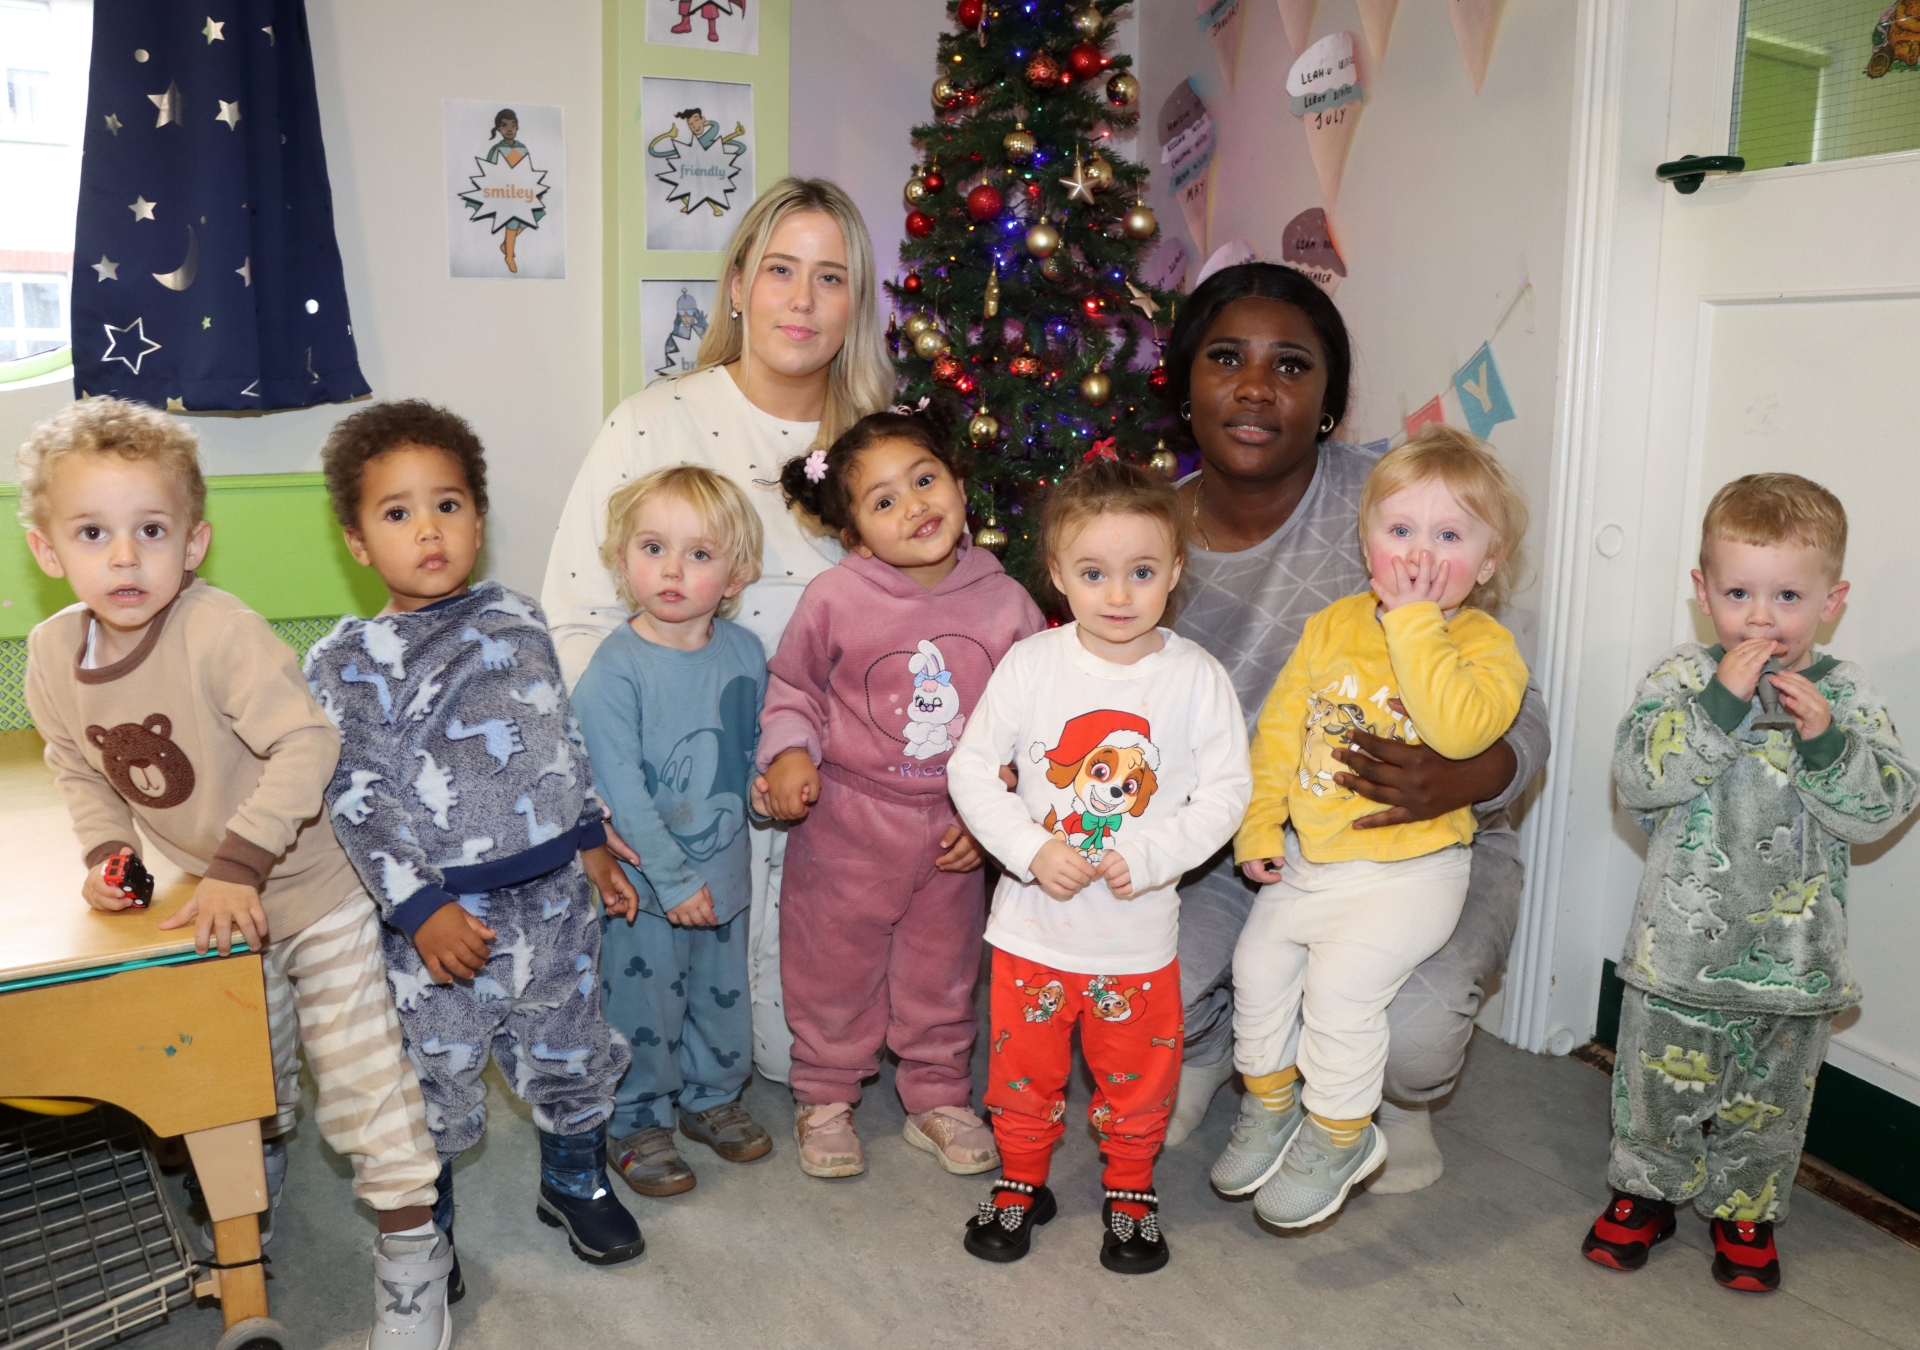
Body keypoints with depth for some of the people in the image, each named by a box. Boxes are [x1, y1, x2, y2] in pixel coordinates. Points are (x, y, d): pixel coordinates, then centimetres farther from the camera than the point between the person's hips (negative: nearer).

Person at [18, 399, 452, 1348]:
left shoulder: (219, 631, -28)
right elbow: (76, 765, 10)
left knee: (361, 1076, -1)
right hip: (210, 908, 6)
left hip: (313, 895, -6)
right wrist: (106, 851, -5)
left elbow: (307, 743, -31)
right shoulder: (51, 654, -7)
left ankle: (411, 1243, 15)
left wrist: (238, 865, -31)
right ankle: (256, 1181, 52)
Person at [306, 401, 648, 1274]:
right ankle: (423, 1228, 34)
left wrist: (593, 841, 14)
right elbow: (357, 798, -12)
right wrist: (419, 906, -18)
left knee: (570, 1053, 18)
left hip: (551, 892, 4)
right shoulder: (349, 661, -7)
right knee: (436, 1077, 10)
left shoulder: (515, 620, 6)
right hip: (441, 909, -4)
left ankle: (575, 1182, 43)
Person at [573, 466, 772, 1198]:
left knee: (723, 993, 19)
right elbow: (620, 791, -19)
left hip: (724, 869, 5)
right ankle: (637, 1123, 31)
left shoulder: (744, 652, -2)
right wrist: (675, 879, -20)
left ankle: (712, 1097, 43)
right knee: (644, 1004, 9)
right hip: (645, 881, -5)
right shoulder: (614, 671, -18)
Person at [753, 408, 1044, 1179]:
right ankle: (825, 1099, 35)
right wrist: (788, 753, -16)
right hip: (845, 820, -2)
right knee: (833, 967, 13)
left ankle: (939, 1098, 39)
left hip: (954, 829, 2)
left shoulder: (1004, 602, -7)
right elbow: (790, 688, 1)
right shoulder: (833, 600, -14)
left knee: (943, 970, 18)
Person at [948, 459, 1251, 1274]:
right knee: (1025, 1065, 15)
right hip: (1033, 922, 0)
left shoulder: (1196, 678, -9)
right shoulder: (1030, 665, -9)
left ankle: (1130, 1192, 39)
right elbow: (972, 768, -5)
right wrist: (1032, 849, -17)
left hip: (1140, 927, 0)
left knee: (1139, 1074, 15)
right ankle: (1021, 1182, 39)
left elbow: (1226, 789, -6)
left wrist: (1148, 856, -19)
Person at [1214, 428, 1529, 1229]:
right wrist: (1258, 827, 3)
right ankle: (1270, 1102, 27)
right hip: (1312, 855, 6)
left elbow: (1458, 728, -31)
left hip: (1408, 869, -5)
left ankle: (1338, 1137, 8)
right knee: (1258, 960, 4)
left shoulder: (1485, 644, -10)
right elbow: (1280, 726, 7)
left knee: (1340, 980, -15)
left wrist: (1414, 623, -27)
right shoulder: (1334, 625, 3)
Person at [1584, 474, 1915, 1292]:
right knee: (1660, 1081, 13)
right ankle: (1646, 1192, 36)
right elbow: (1637, 775, -22)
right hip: (1683, 943, -1)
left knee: (1767, 1101, 17)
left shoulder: (1847, 697, -2)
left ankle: (1745, 1210, 40)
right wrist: (1720, 703, -28)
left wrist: (1825, 740, -24)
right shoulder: (1682, 680, -8)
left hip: (1792, 952, 2)